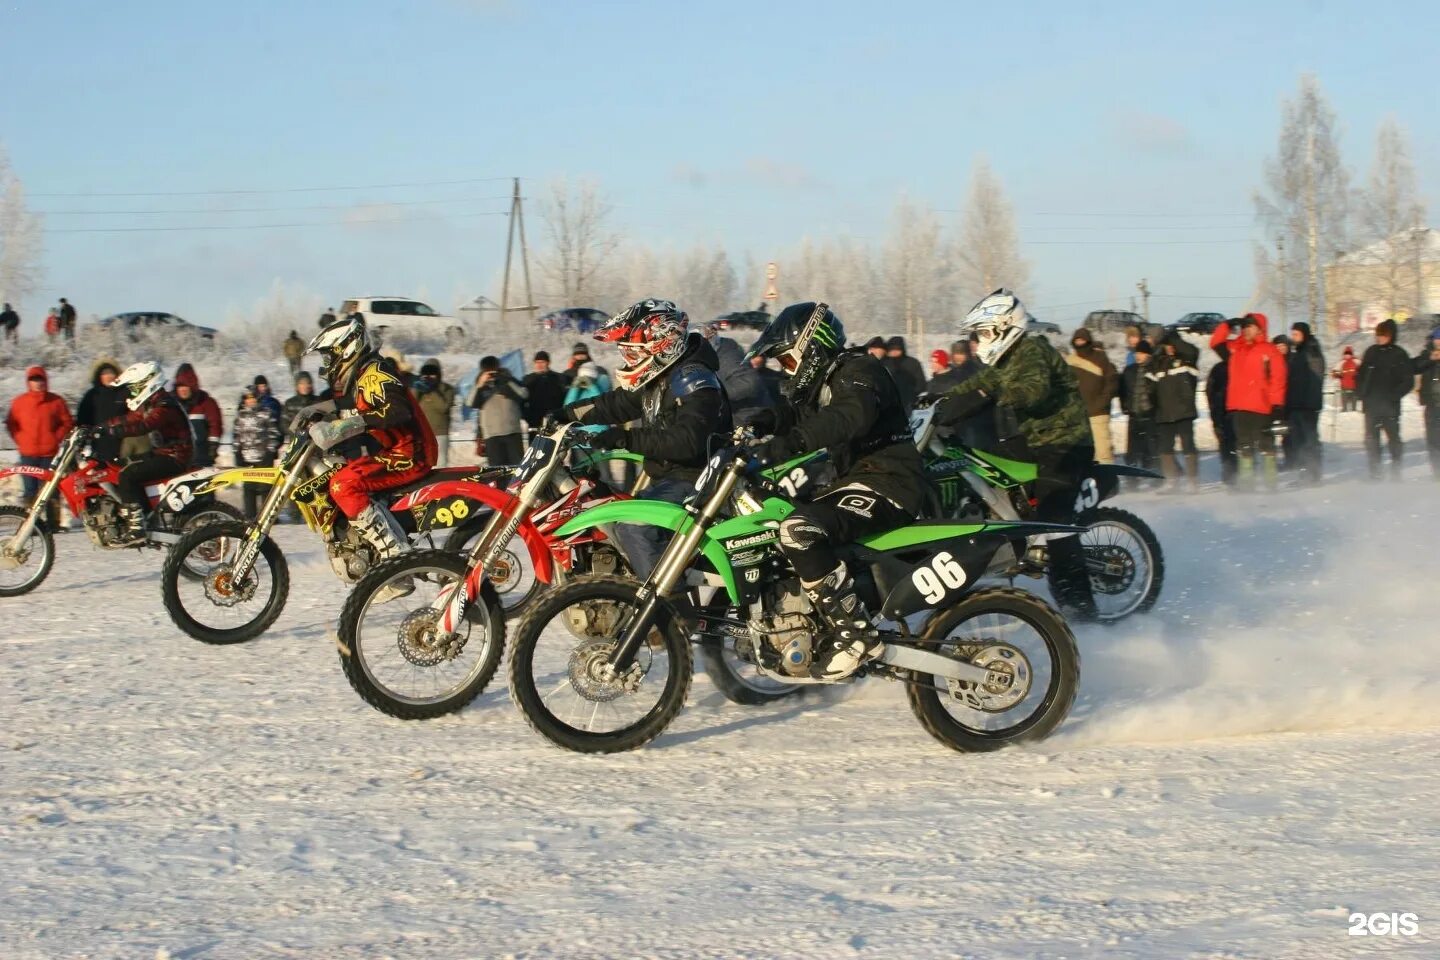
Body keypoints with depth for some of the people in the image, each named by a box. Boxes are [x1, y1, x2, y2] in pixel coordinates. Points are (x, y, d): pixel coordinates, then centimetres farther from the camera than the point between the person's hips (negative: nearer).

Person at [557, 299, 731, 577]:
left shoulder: (694, 380, -20)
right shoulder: (661, 377, 11)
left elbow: (688, 441, -32)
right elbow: (618, 403, 23)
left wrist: (627, 438, -35)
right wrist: (567, 414, 13)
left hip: (695, 480, -11)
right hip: (668, 476, 11)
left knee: (633, 527, -27)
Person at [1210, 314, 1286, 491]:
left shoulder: (1269, 351, -4)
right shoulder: (1235, 347, 13)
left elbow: (1278, 379, -8)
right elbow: (1215, 342, 21)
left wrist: (1277, 405, -14)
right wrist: (1227, 327, 6)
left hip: (1261, 407, -6)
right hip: (1238, 406, 6)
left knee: (1265, 444, 0)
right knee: (1244, 446, 9)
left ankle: (1271, 480, 4)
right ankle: (1245, 480, 13)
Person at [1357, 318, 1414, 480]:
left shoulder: (1399, 355, -2)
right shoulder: (1371, 352, 9)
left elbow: (1408, 380, -2)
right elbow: (1360, 374, 14)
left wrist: (1394, 396, -11)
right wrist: (1361, 394, 2)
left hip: (1390, 406, -3)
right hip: (1371, 404, 3)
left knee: (1393, 437, 2)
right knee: (1371, 438, 1)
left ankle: (1395, 471, 10)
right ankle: (1374, 473, 5)